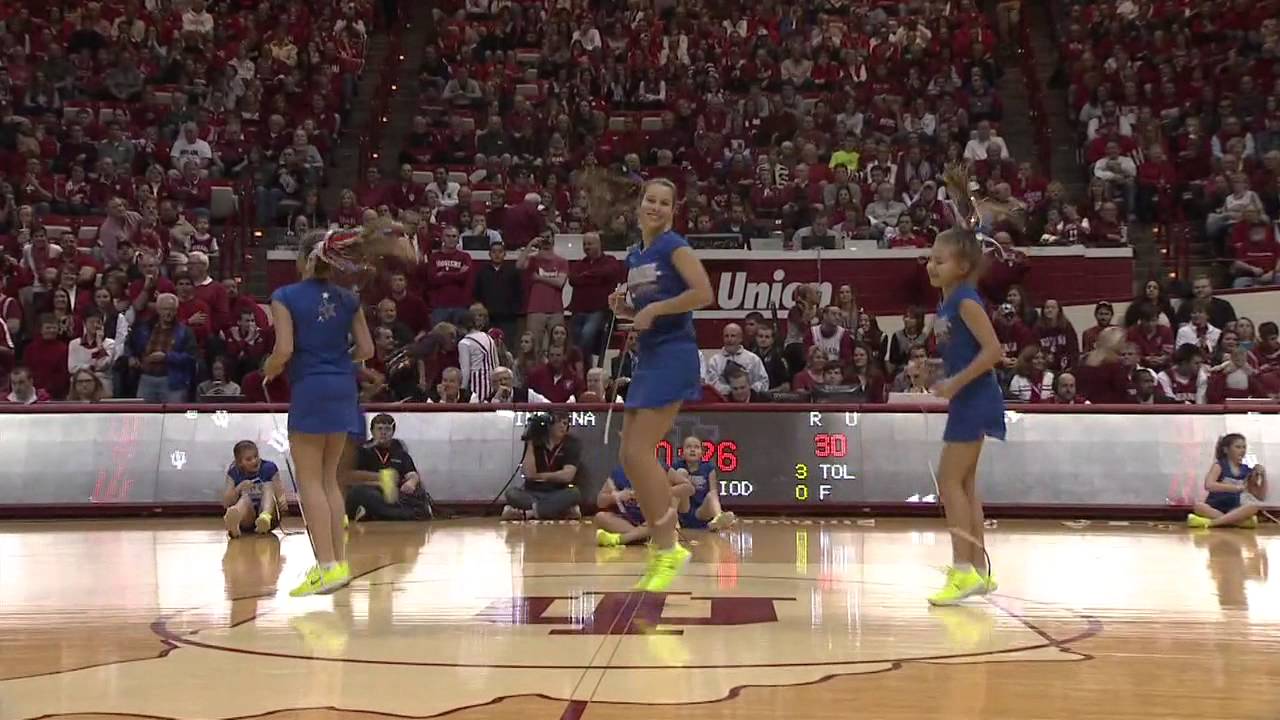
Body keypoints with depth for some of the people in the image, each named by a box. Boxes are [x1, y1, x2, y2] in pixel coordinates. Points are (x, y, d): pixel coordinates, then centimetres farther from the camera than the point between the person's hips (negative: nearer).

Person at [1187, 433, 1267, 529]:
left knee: (1254, 506, -26)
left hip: (1233, 511, 4)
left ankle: (1210, 522, -30)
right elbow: (1209, 485, -25)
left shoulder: (1247, 471, 7)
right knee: (1199, 507, -34)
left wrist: (1263, 476, -3)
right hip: (1214, 508, -4)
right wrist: (1237, 487, -28)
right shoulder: (1219, 466, -5)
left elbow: (1261, 497, 12)